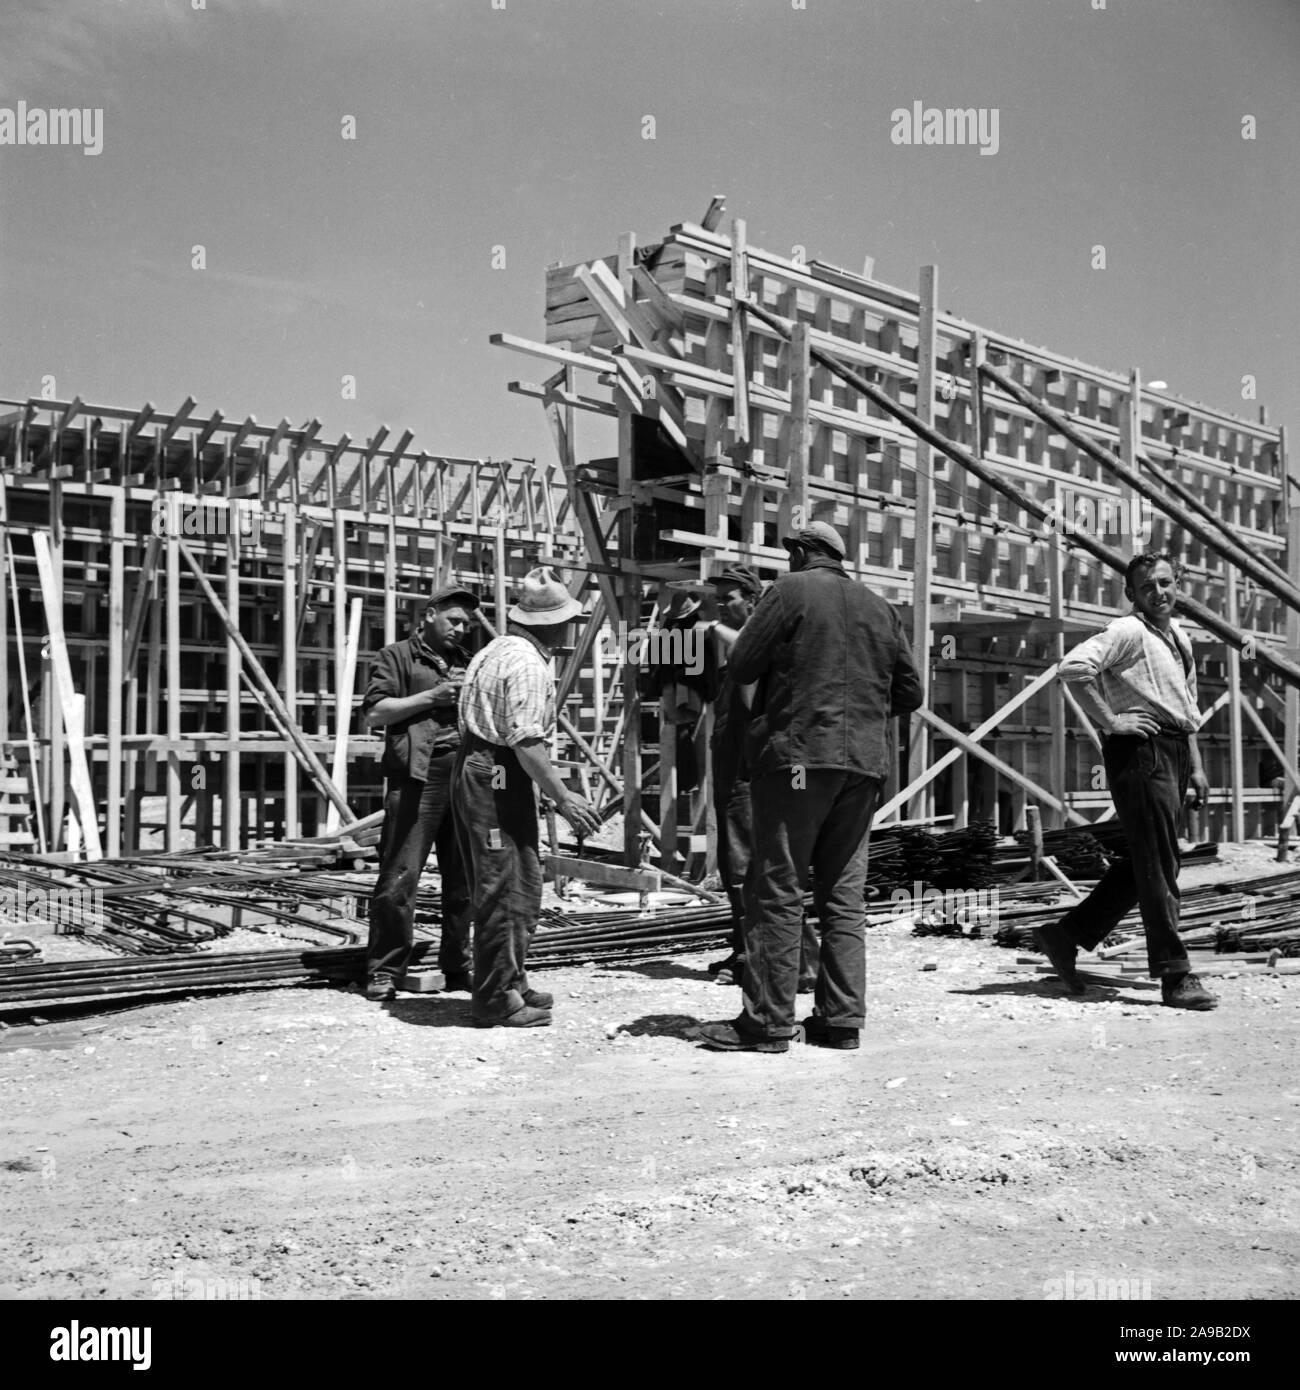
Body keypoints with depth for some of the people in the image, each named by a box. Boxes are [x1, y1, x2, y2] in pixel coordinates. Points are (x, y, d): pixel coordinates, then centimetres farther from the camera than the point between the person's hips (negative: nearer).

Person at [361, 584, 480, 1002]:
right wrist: (431, 696, -10)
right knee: (399, 877, -8)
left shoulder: (468, 663, 25)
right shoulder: (398, 656, 7)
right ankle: (384, 971, -1)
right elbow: (375, 710, -4)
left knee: (464, 879, 7)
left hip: (466, 776, 6)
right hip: (417, 777, -6)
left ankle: (458, 968, 16)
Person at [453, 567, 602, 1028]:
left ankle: (509, 984, 26)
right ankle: (497, 999, 0)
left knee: (519, 883, 17)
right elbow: (526, 742, -22)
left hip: (474, 767, 10)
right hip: (498, 777, -10)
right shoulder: (528, 665, -16)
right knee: (505, 888, -5)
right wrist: (563, 798, -19)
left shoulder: (498, 647, 15)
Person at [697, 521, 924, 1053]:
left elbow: (741, 667, -4)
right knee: (844, 894, 9)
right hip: (864, 761, 6)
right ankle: (842, 1018, 8)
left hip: (798, 754, -6)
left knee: (776, 889, -4)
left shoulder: (790, 591, -1)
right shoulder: (880, 609, 17)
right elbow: (909, 693, 18)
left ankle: (767, 1020, -4)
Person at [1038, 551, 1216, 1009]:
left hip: (1173, 752, 9)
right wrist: (1109, 720, -20)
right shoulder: (1128, 632, -9)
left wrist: (1195, 768, 22)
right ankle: (1175, 978, -2)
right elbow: (1074, 667, -24)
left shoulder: (1180, 638, 19)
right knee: (1158, 868, -6)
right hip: (1140, 751, -9)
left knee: (1146, 863, 14)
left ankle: (1068, 935, 23)